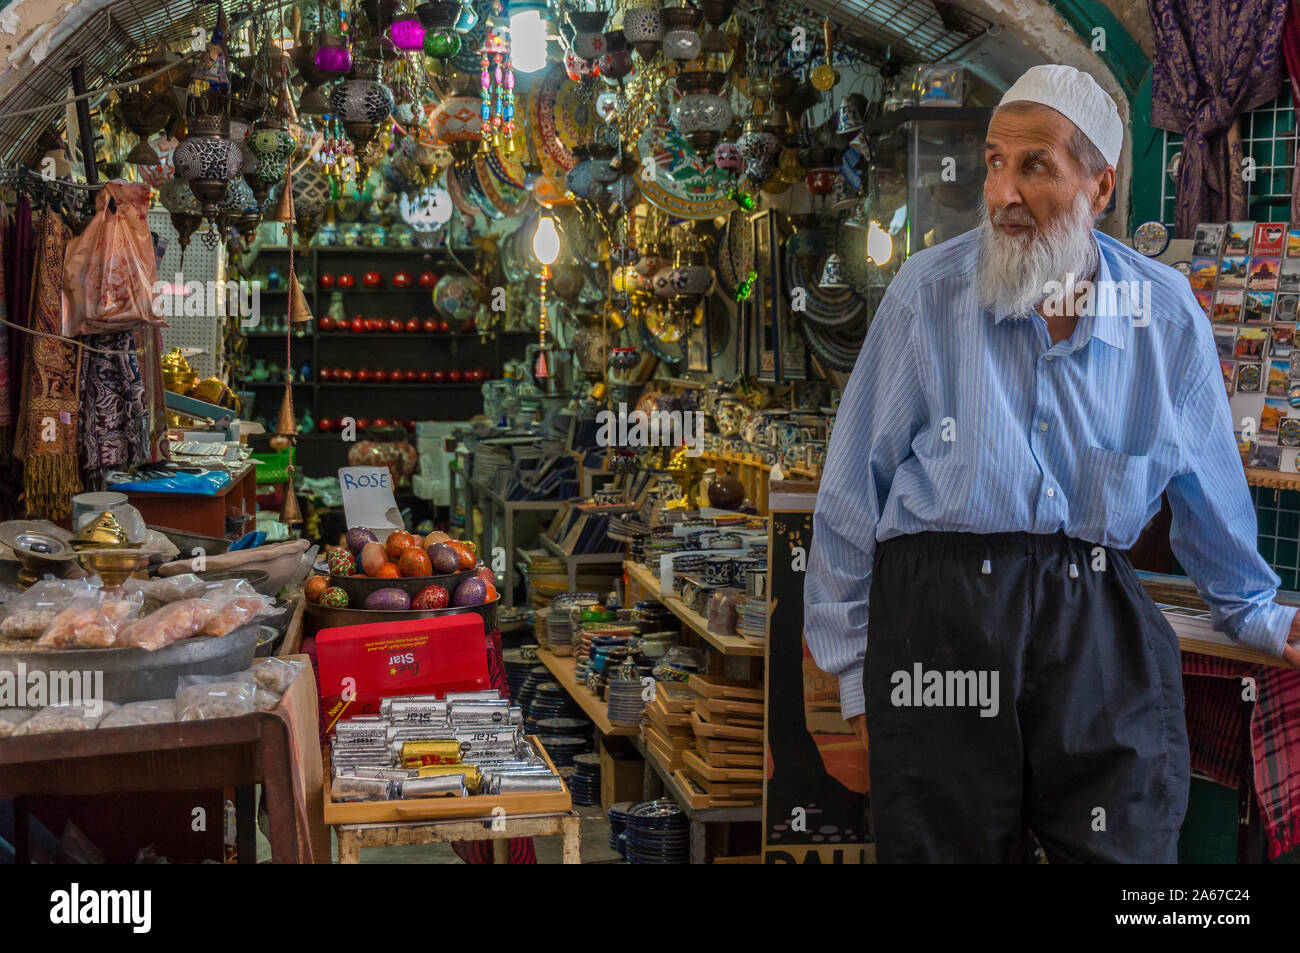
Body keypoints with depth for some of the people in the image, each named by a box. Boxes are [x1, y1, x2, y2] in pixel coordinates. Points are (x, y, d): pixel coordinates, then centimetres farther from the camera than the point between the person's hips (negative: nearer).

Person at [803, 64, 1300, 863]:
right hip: (939, 609, -2)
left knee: (1130, 846, 1)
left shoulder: (1167, 312, 2)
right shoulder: (929, 293, -3)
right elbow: (853, 490, 2)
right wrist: (851, 663, 4)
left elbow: (1210, 483, 18)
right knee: (944, 845, 4)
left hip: (1097, 617, 2)